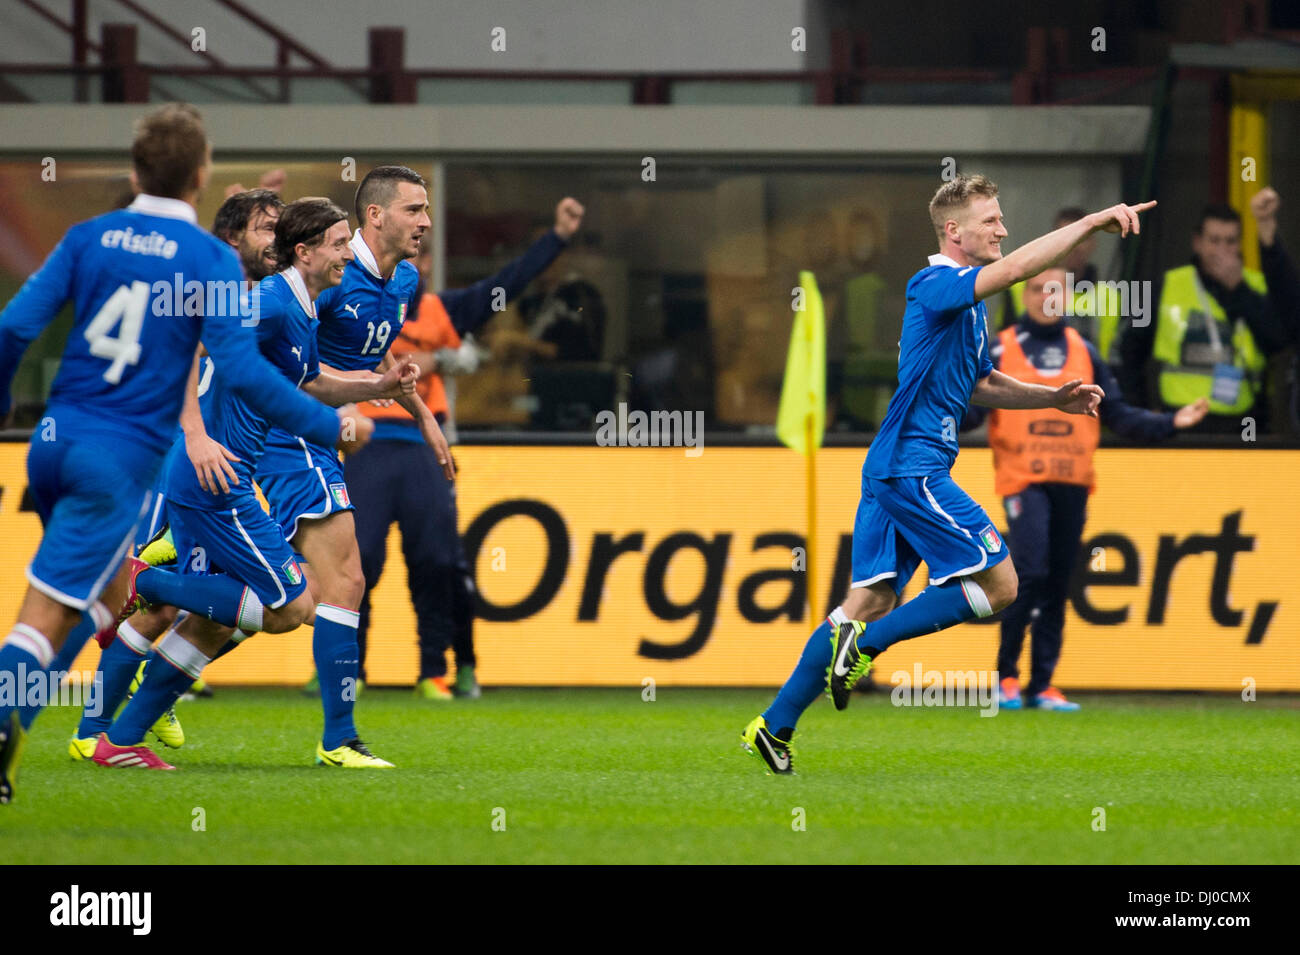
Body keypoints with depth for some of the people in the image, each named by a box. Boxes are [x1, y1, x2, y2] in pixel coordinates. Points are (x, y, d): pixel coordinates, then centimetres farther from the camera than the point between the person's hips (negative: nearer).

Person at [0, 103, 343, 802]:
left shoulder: (89, 238, 5)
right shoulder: (210, 258, -7)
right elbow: (241, 370, -14)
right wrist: (329, 427, -5)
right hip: (122, 460, -5)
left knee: (108, 594, 23)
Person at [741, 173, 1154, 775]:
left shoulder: (969, 303, 18)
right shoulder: (934, 286, -13)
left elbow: (979, 385, 29)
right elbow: (1014, 267, -30)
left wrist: (1055, 398, 15)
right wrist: (1093, 222, -30)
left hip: (892, 471, 10)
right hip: (913, 466, -10)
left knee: (871, 600, 10)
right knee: (998, 584, -8)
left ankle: (775, 726, 10)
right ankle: (866, 645, -6)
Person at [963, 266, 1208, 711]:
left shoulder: (1084, 352, 16)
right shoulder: (1001, 350, 8)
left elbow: (1117, 415, 16)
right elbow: (972, 411, 1)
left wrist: (1170, 423, 6)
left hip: (1072, 485, 3)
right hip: (1024, 481, -3)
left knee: (1057, 586, 3)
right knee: (1030, 573, -18)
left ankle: (1042, 686, 8)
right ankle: (1007, 675, -5)